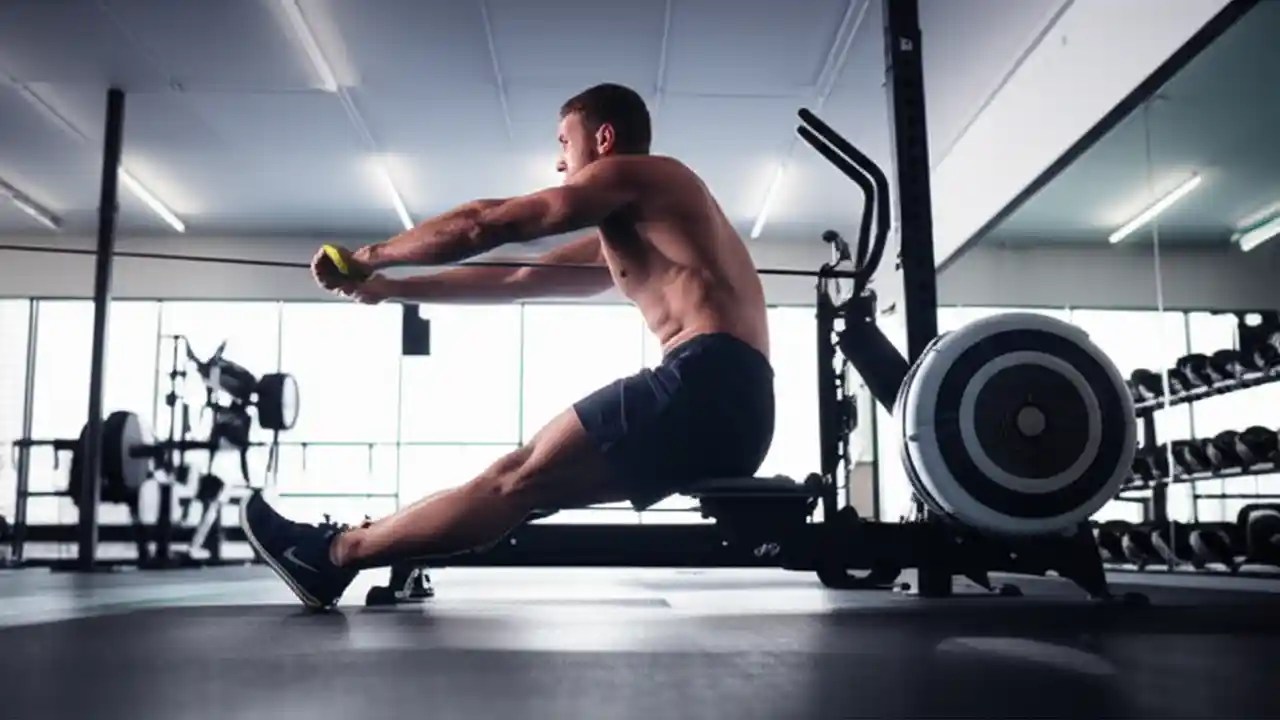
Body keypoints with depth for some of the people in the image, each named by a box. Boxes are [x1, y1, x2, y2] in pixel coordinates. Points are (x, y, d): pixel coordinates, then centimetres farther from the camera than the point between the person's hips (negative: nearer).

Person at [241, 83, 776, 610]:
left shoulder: (632, 174, 3)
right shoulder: (621, 236, 31)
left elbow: (486, 224, 1)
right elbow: (517, 280, 30)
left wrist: (371, 257, 11)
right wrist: (391, 288, 30)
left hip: (708, 386, -9)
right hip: (730, 403, 9)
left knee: (522, 479, -6)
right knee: (524, 472, 9)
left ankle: (334, 555, 2)